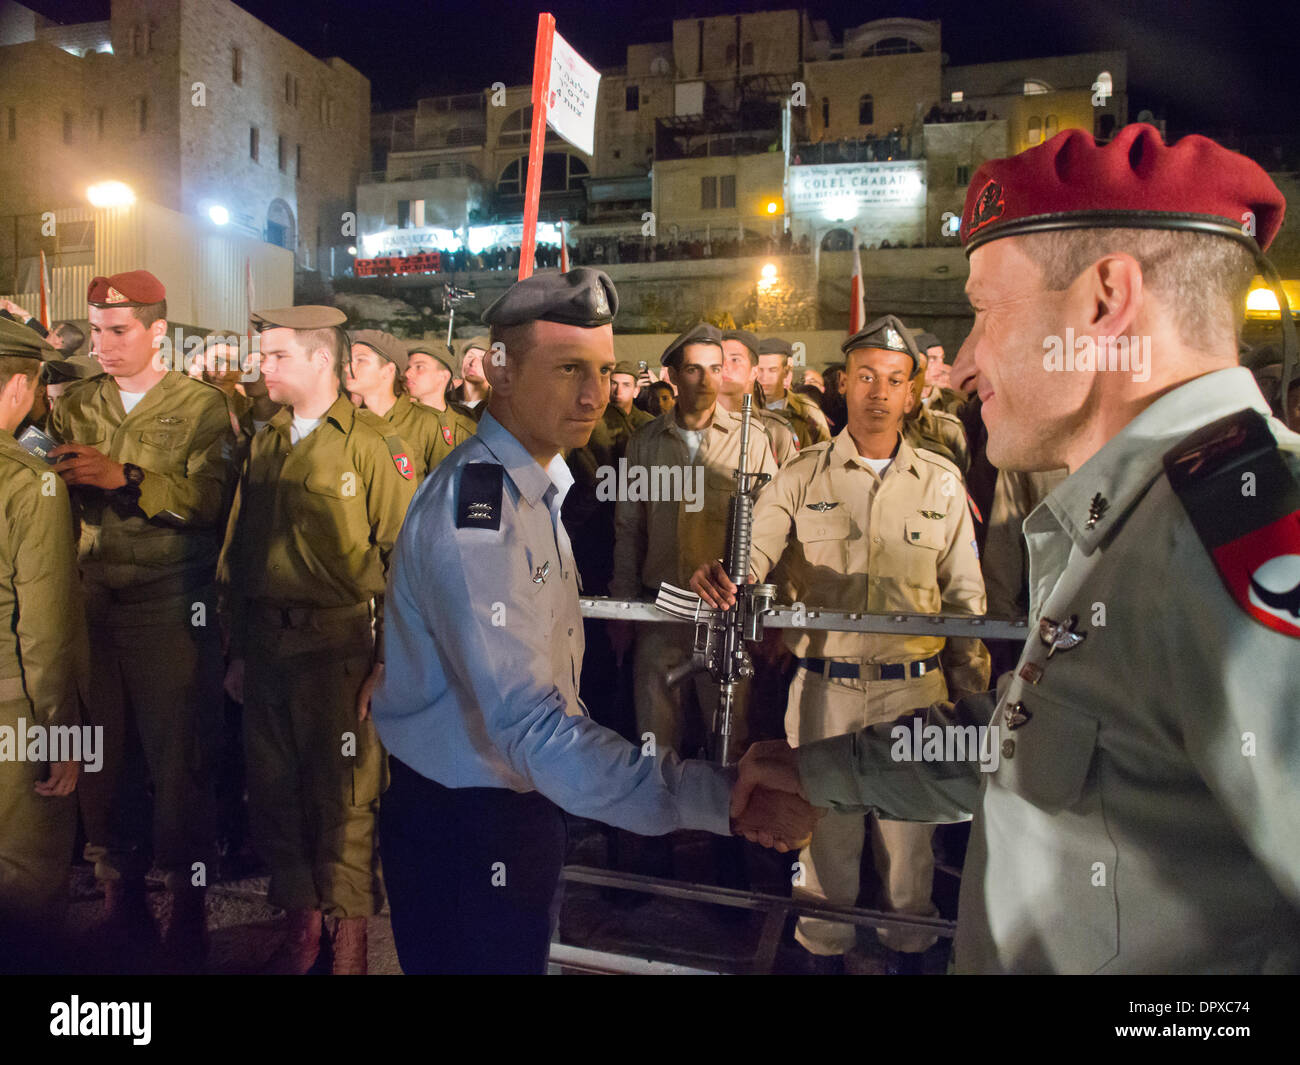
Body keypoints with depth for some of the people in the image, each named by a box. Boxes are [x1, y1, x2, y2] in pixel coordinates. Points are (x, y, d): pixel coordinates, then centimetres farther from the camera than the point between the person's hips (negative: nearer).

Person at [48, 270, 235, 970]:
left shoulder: (202, 407, 1)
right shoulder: (74, 405, 14)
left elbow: (211, 499, -13)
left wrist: (126, 478, -21)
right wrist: (61, 473, -11)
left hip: (171, 607, -4)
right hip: (91, 603, 4)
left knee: (179, 757, 0)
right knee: (102, 754, 8)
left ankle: (188, 902, 15)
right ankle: (120, 894, 24)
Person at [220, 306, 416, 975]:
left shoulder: (372, 447, -6)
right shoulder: (264, 447, 12)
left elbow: (404, 559, -9)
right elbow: (238, 555, 15)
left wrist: (391, 660, -13)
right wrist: (239, 651, 13)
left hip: (339, 645, -6)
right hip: (267, 645, 6)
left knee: (343, 795, 3)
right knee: (274, 789, 13)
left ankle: (349, 929, 21)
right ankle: (299, 921, 30)